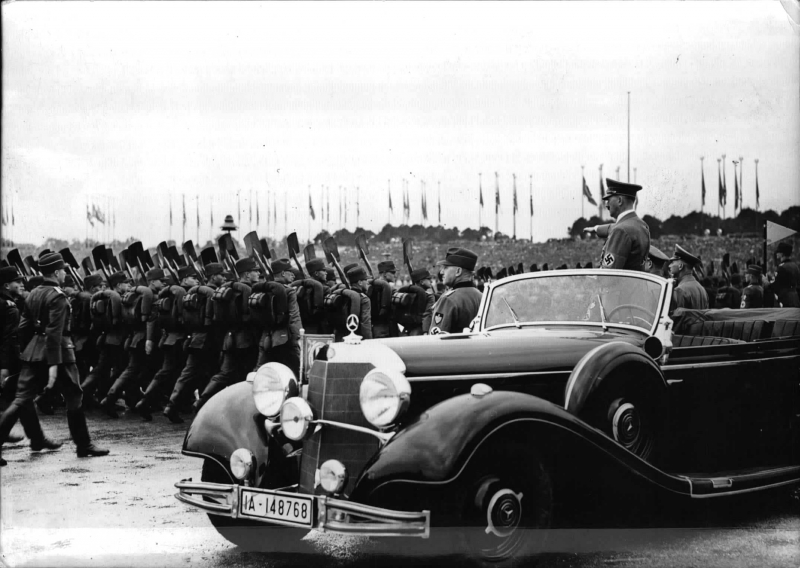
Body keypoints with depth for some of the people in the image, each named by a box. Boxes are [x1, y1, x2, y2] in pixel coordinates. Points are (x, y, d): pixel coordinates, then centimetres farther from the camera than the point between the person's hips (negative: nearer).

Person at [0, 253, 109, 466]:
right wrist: (54, 364, -26)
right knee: (74, 396, 5)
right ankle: (84, 445, 11)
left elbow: (24, 326, 13)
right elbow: (54, 331, -22)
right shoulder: (57, 296, -14)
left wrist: (26, 351, 21)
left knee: (22, 398, 8)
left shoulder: (33, 295, 10)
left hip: (33, 351, 7)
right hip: (58, 351, -7)